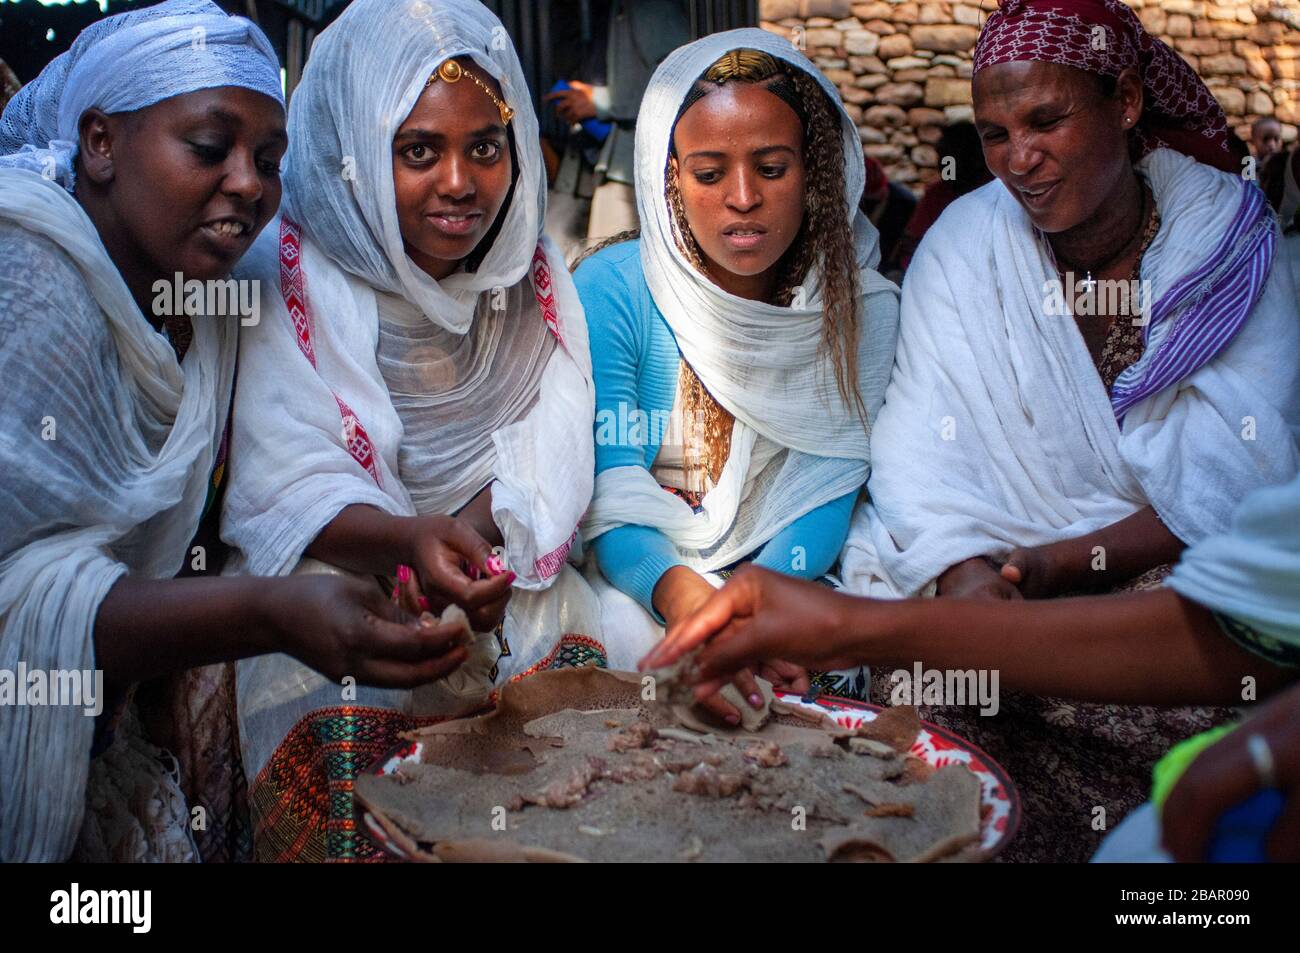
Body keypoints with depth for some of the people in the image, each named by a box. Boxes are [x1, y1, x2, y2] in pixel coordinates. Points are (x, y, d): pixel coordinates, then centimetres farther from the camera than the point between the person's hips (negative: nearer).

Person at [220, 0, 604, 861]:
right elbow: (286, 490, -15)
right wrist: (410, 542, -34)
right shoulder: (288, 279, -6)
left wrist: (467, 533, -22)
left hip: (517, 604, 4)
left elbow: (551, 461, -2)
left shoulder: (535, 273, 8)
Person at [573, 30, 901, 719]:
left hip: (786, 578, 3)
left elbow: (825, 497, -11)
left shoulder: (861, 308, -7)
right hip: (634, 578, -2)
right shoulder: (610, 292, -14)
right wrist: (687, 600, -41)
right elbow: (611, 504, -19)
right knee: (631, 637, -33)